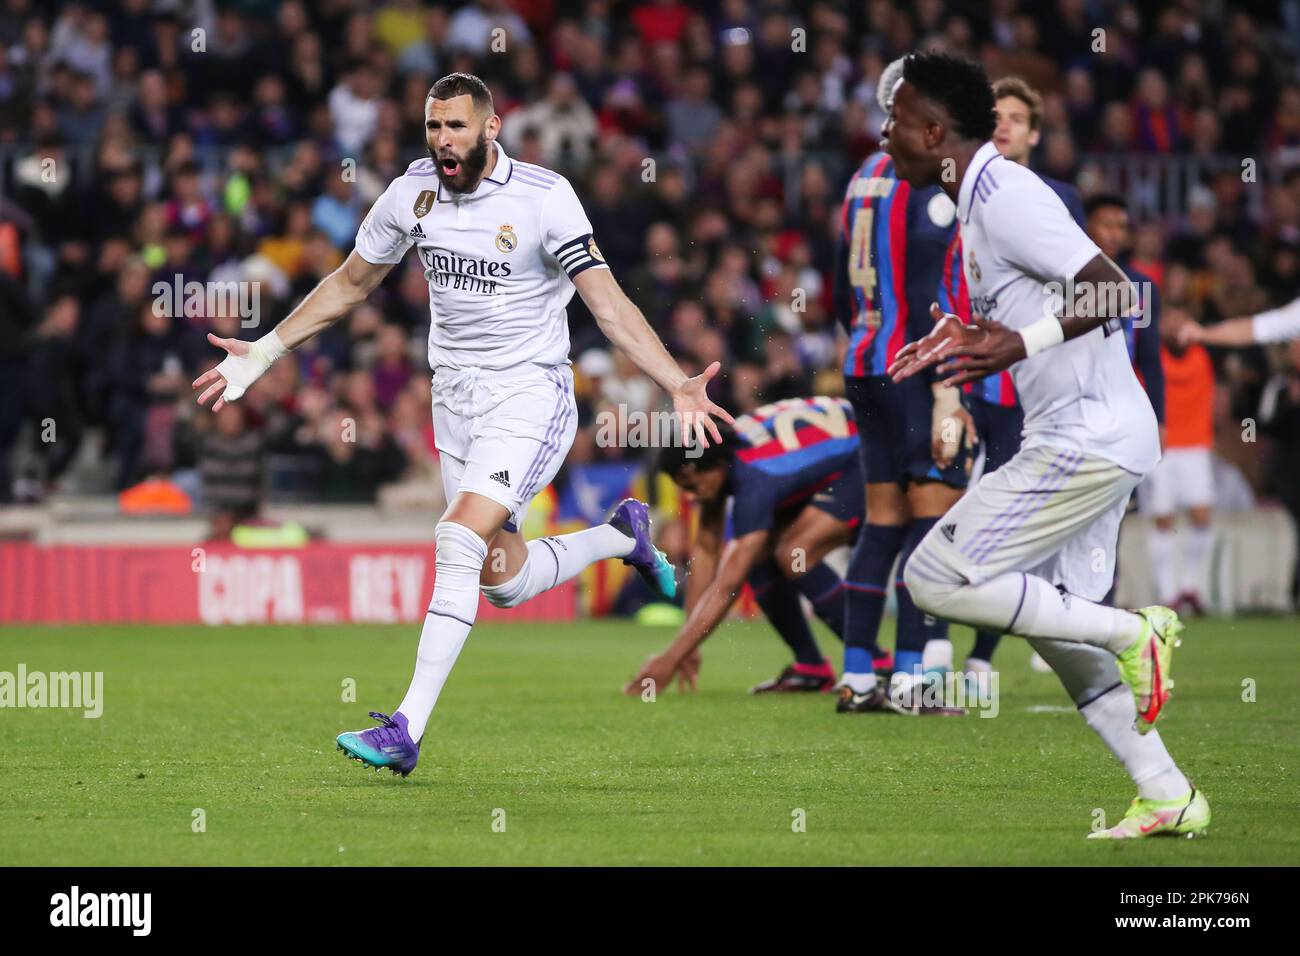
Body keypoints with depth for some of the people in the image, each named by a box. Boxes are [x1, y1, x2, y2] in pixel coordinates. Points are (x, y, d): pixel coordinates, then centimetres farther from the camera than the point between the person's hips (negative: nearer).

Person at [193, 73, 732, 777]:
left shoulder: (544, 196, -14)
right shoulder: (412, 191, 1)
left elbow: (609, 305, -15)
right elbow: (350, 283, 16)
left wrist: (677, 386, -27)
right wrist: (262, 352, 15)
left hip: (531, 391, -6)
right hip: (455, 396, 6)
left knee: (459, 538, -23)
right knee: (504, 581, 6)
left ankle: (406, 730, -24)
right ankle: (623, 535, 37)